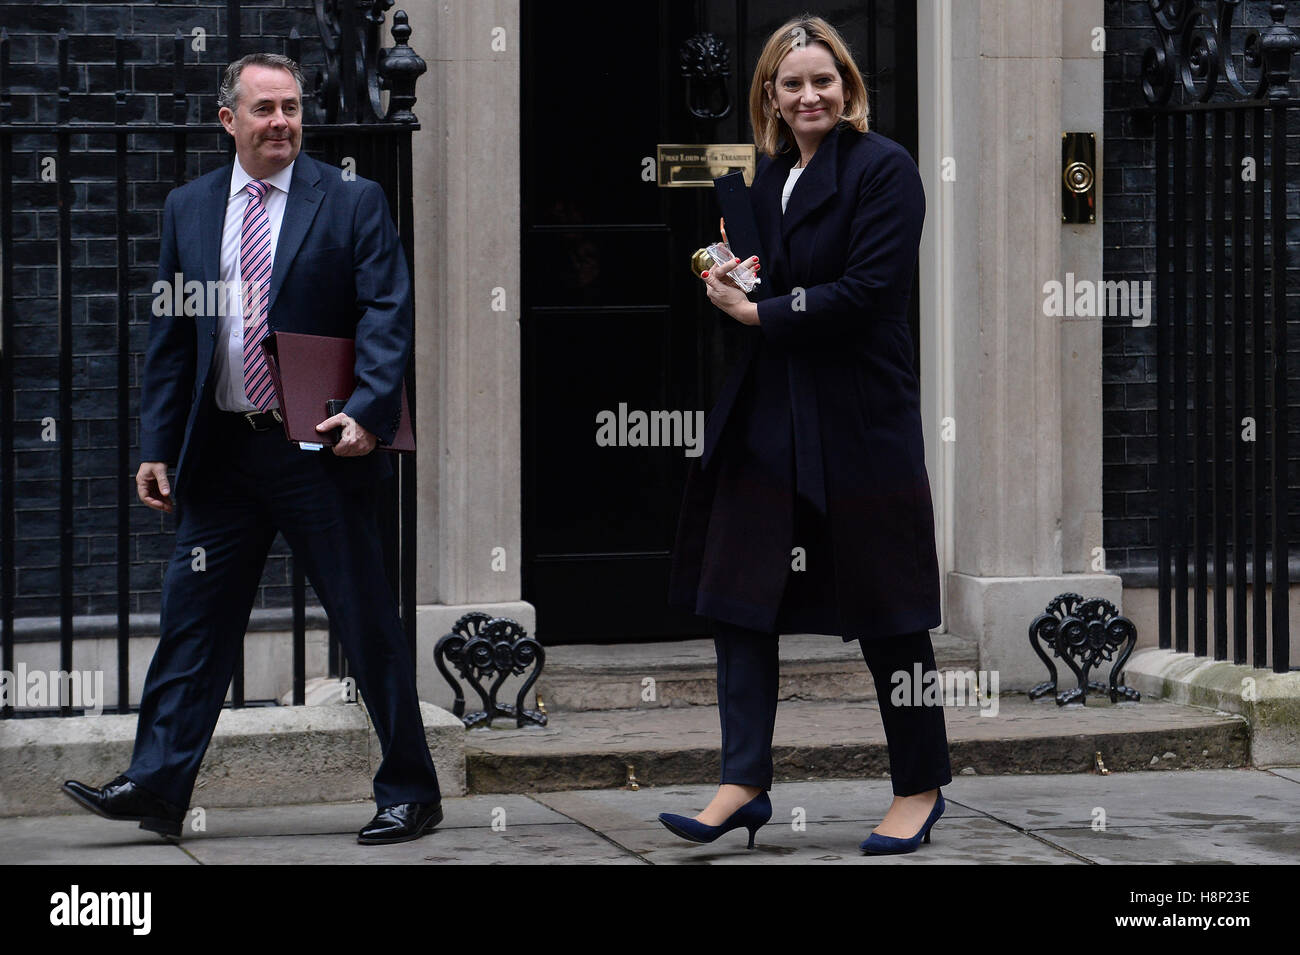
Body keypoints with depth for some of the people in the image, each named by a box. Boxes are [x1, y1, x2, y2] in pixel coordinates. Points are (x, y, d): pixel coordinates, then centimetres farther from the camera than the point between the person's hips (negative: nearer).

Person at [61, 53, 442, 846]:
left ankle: (409, 794, 12)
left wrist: (368, 412, -21)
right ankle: (158, 786, 11)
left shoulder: (353, 202, -1)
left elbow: (388, 318, -7)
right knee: (194, 617, 5)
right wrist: (158, 446, 7)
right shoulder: (189, 208, 10)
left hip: (322, 452, -4)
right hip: (221, 453, 4)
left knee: (369, 626, 2)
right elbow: (170, 337, 12)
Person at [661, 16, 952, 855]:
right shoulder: (766, 176, 12)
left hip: (858, 421, -7)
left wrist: (759, 312, -13)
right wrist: (730, 282, -2)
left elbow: (867, 290, -17)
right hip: (765, 416, 7)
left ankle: (921, 786, 17)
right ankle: (745, 782, 8)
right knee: (738, 596, 3)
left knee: (885, 610, 3)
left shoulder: (884, 168, -9)